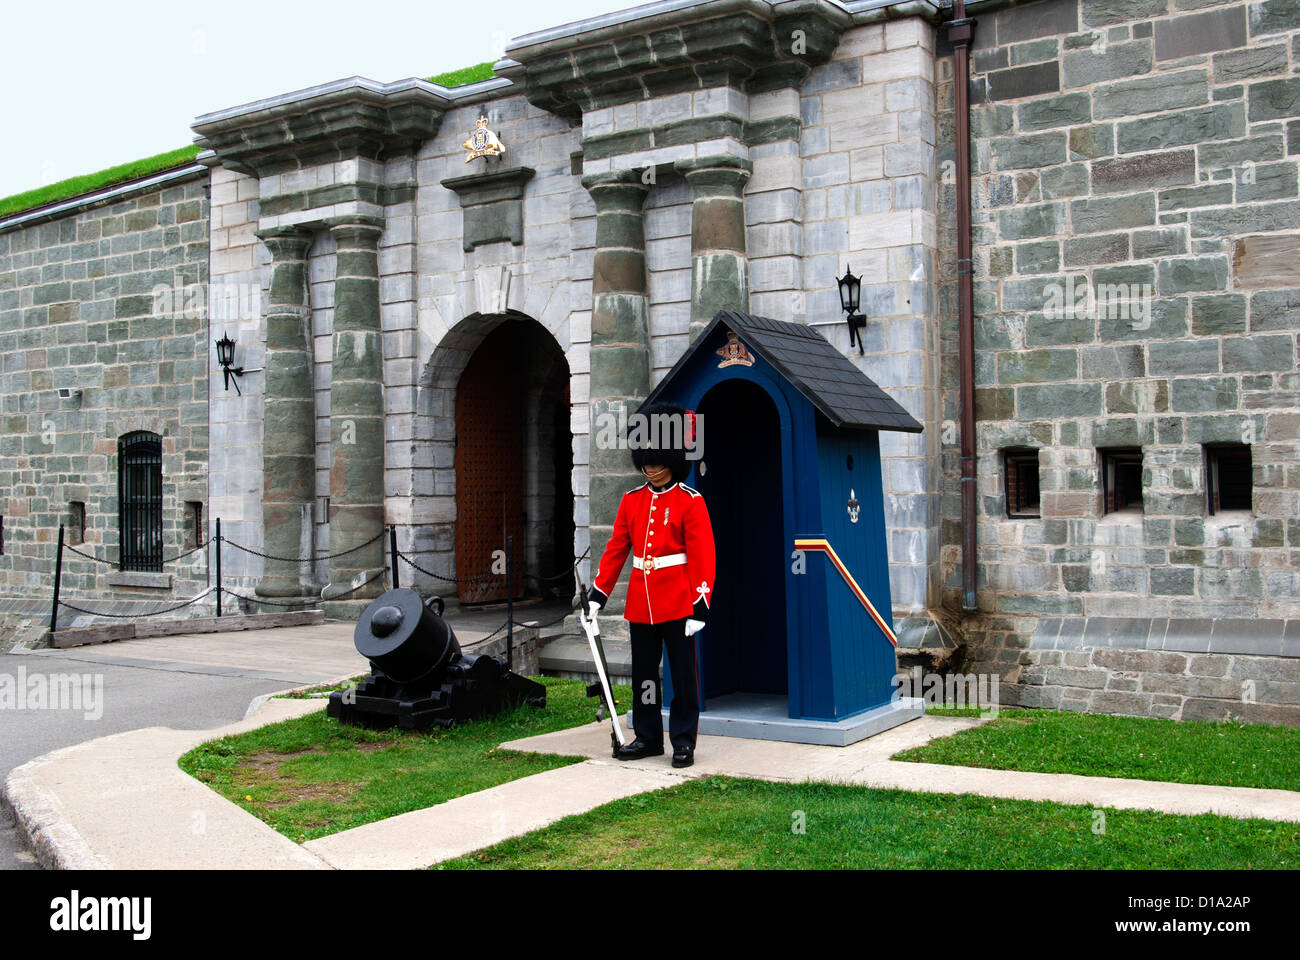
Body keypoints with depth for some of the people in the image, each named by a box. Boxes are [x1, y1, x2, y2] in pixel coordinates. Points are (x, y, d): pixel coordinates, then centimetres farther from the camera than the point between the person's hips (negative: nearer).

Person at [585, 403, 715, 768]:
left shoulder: (690, 501, -6)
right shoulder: (632, 500, 8)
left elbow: (702, 556, -10)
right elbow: (615, 550, 10)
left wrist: (700, 606, -15)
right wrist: (597, 594, 4)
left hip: (678, 604, -5)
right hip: (640, 604, 5)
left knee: (683, 675, 2)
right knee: (643, 674, 12)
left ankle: (683, 742, 11)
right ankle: (648, 738, 23)